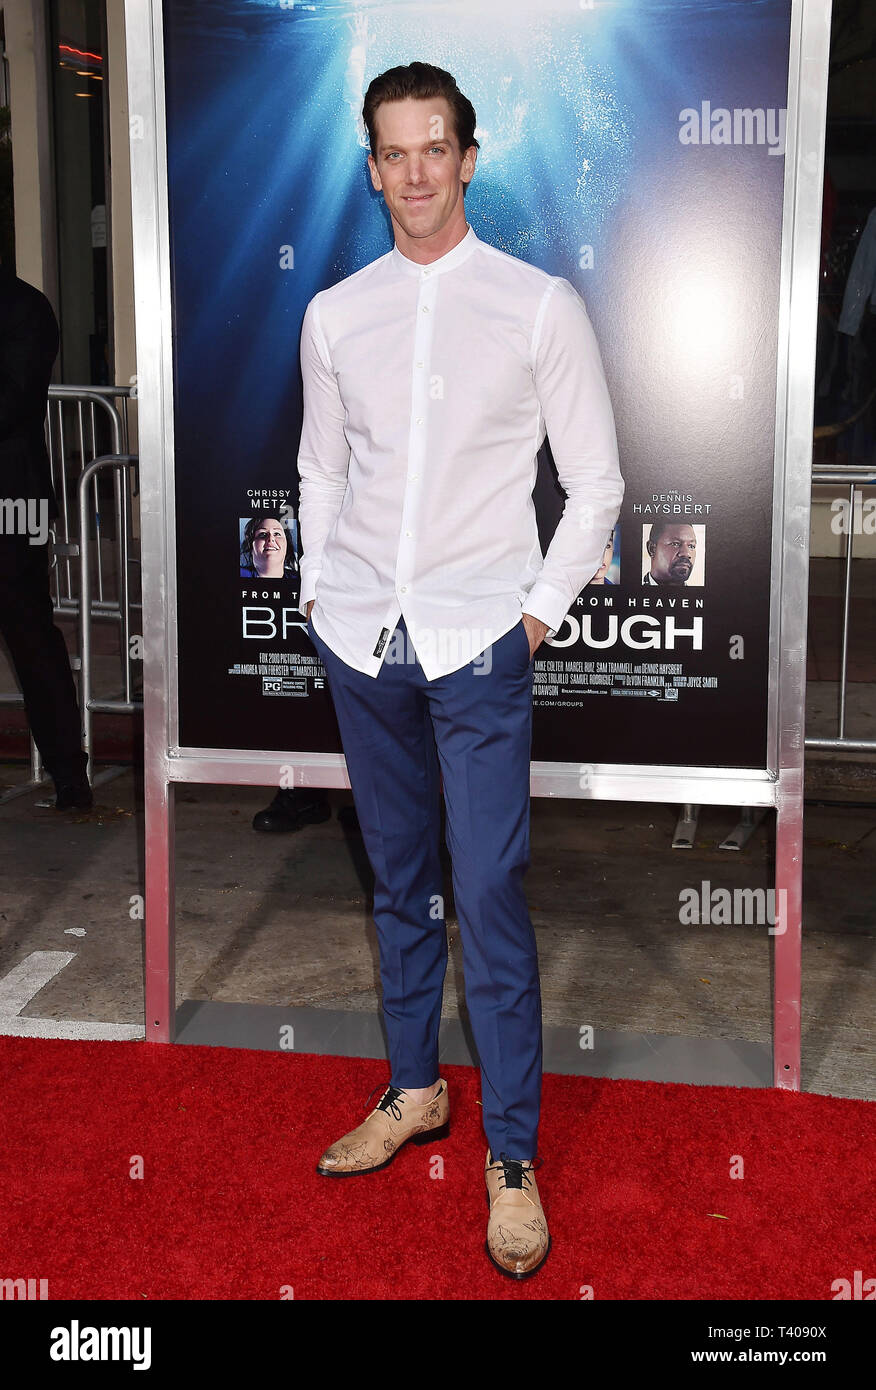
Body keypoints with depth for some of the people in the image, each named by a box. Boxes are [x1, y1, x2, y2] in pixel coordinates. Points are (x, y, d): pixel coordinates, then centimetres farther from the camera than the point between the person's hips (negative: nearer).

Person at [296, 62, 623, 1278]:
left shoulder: (541, 307, -2)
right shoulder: (334, 316, 7)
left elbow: (596, 484, 1)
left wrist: (540, 610, -4)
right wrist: (321, 593, 10)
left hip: (477, 642, -3)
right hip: (360, 638, 4)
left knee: (490, 899, -5)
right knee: (399, 882, 15)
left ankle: (512, 1157, 7)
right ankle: (414, 1093, 31)